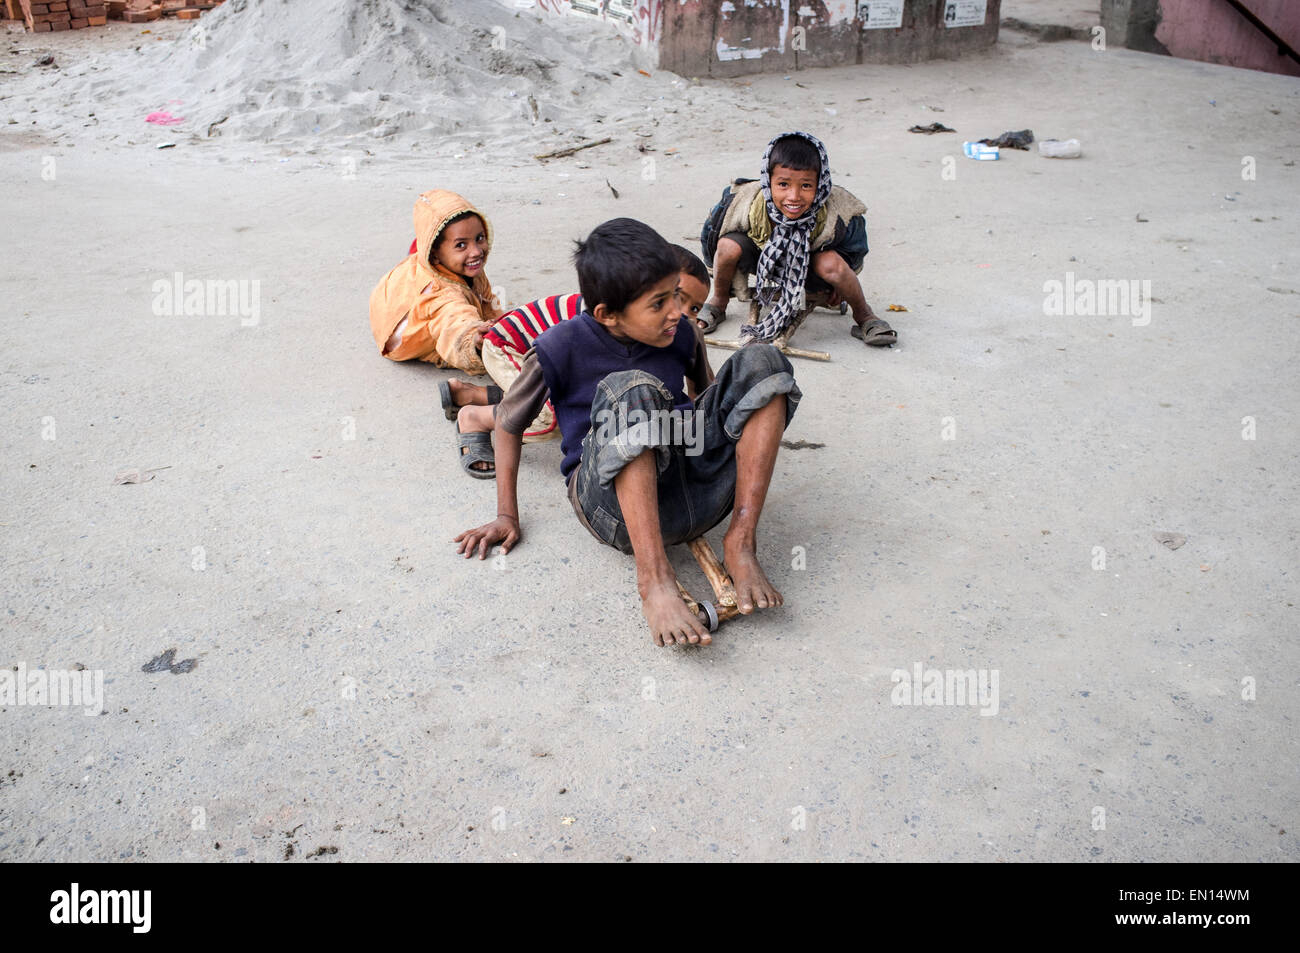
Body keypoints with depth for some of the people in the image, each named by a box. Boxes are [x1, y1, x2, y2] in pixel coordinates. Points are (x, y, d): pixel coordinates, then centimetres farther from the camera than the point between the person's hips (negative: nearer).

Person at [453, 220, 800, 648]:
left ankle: (741, 543, -16)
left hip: (696, 493, 5)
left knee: (761, 362, -10)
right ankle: (654, 578, -35)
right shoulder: (561, 348, -5)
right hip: (617, 507, -4)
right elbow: (509, 422, 9)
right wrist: (507, 516, 8)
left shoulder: (682, 335, 6)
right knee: (630, 390, -33)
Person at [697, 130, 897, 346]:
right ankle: (718, 302, 3)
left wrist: (840, 281, 2)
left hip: (810, 267, 0)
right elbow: (711, 233, -11)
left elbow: (854, 247, -9)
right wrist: (724, 274, -1)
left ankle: (863, 315, -3)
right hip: (762, 261, 1)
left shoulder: (838, 215, -33)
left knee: (831, 263, -33)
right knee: (729, 245, -29)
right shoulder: (744, 203, -33)